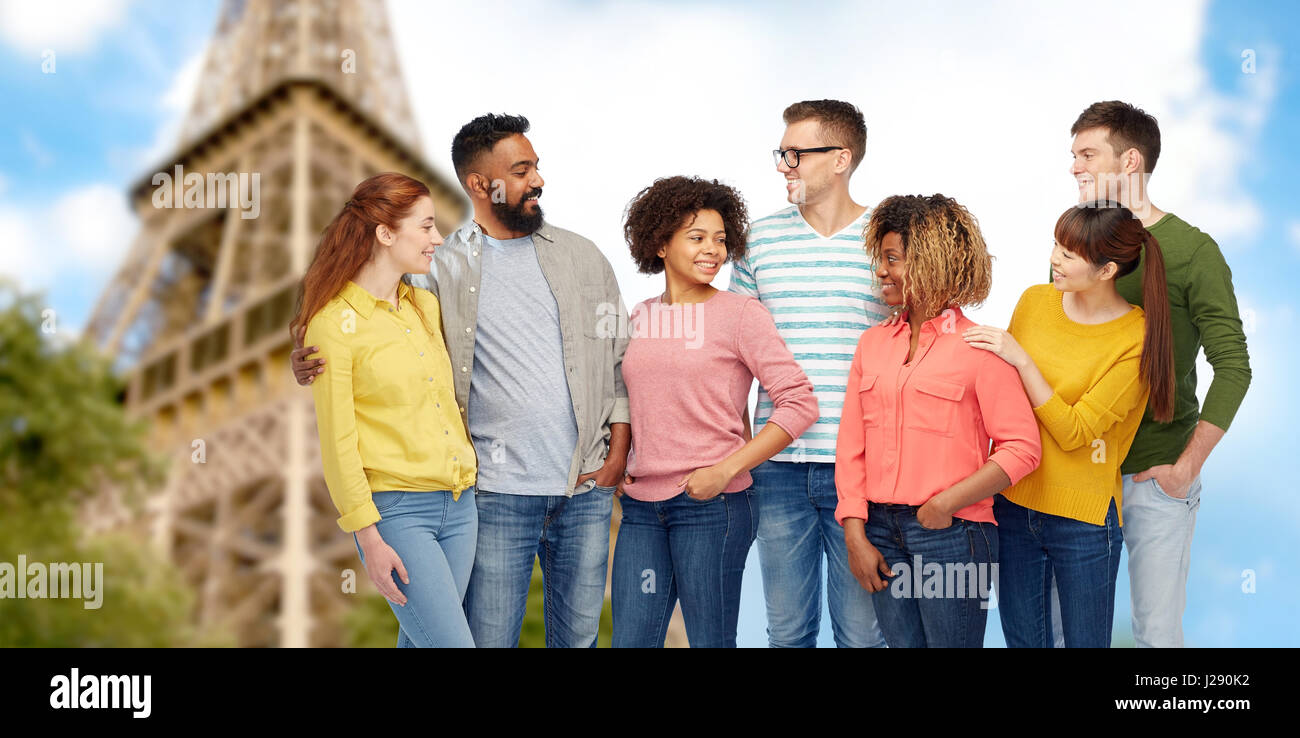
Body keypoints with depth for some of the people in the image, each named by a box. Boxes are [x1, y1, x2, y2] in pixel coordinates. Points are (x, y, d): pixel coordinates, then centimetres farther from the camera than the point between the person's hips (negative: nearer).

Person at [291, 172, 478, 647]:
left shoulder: (426, 306, 11)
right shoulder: (334, 323, -9)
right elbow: (337, 442, -10)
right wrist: (369, 537, -12)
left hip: (459, 502, 7)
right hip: (396, 509, -7)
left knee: (420, 639, 11)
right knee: (453, 643, -11)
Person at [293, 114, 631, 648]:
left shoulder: (582, 257, 9)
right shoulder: (442, 270, -1)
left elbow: (620, 357, 11)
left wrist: (618, 452, 2)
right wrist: (314, 366, -18)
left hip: (587, 489, 3)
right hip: (498, 493, -3)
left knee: (578, 635, 11)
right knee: (488, 638, 0)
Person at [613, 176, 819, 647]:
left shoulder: (740, 314, -3)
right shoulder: (640, 318, 11)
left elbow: (800, 404, -9)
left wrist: (725, 470, -13)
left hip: (711, 505, -4)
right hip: (641, 507, 4)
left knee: (710, 641, 3)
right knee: (630, 639, 4)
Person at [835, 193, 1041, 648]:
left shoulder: (978, 347, -4)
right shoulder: (873, 344, 12)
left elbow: (1022, 448, -9)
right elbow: (851, 447, 8)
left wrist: (947, 503, -14)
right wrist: (855, 537, 0)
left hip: (952, 534, -5)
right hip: (881, 533, 5)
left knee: (949, 641, 2)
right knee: (900, 641, 10)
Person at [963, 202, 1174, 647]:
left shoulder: (1136, 339, -13)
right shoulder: (1034, 301, 0)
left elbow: (1074, 432, -18)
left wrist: (1021, 360, -22)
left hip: (1083, 517, -4)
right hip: (1012, 503, 5)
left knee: (1085, 641, 10)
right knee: (1021, 640, 16)